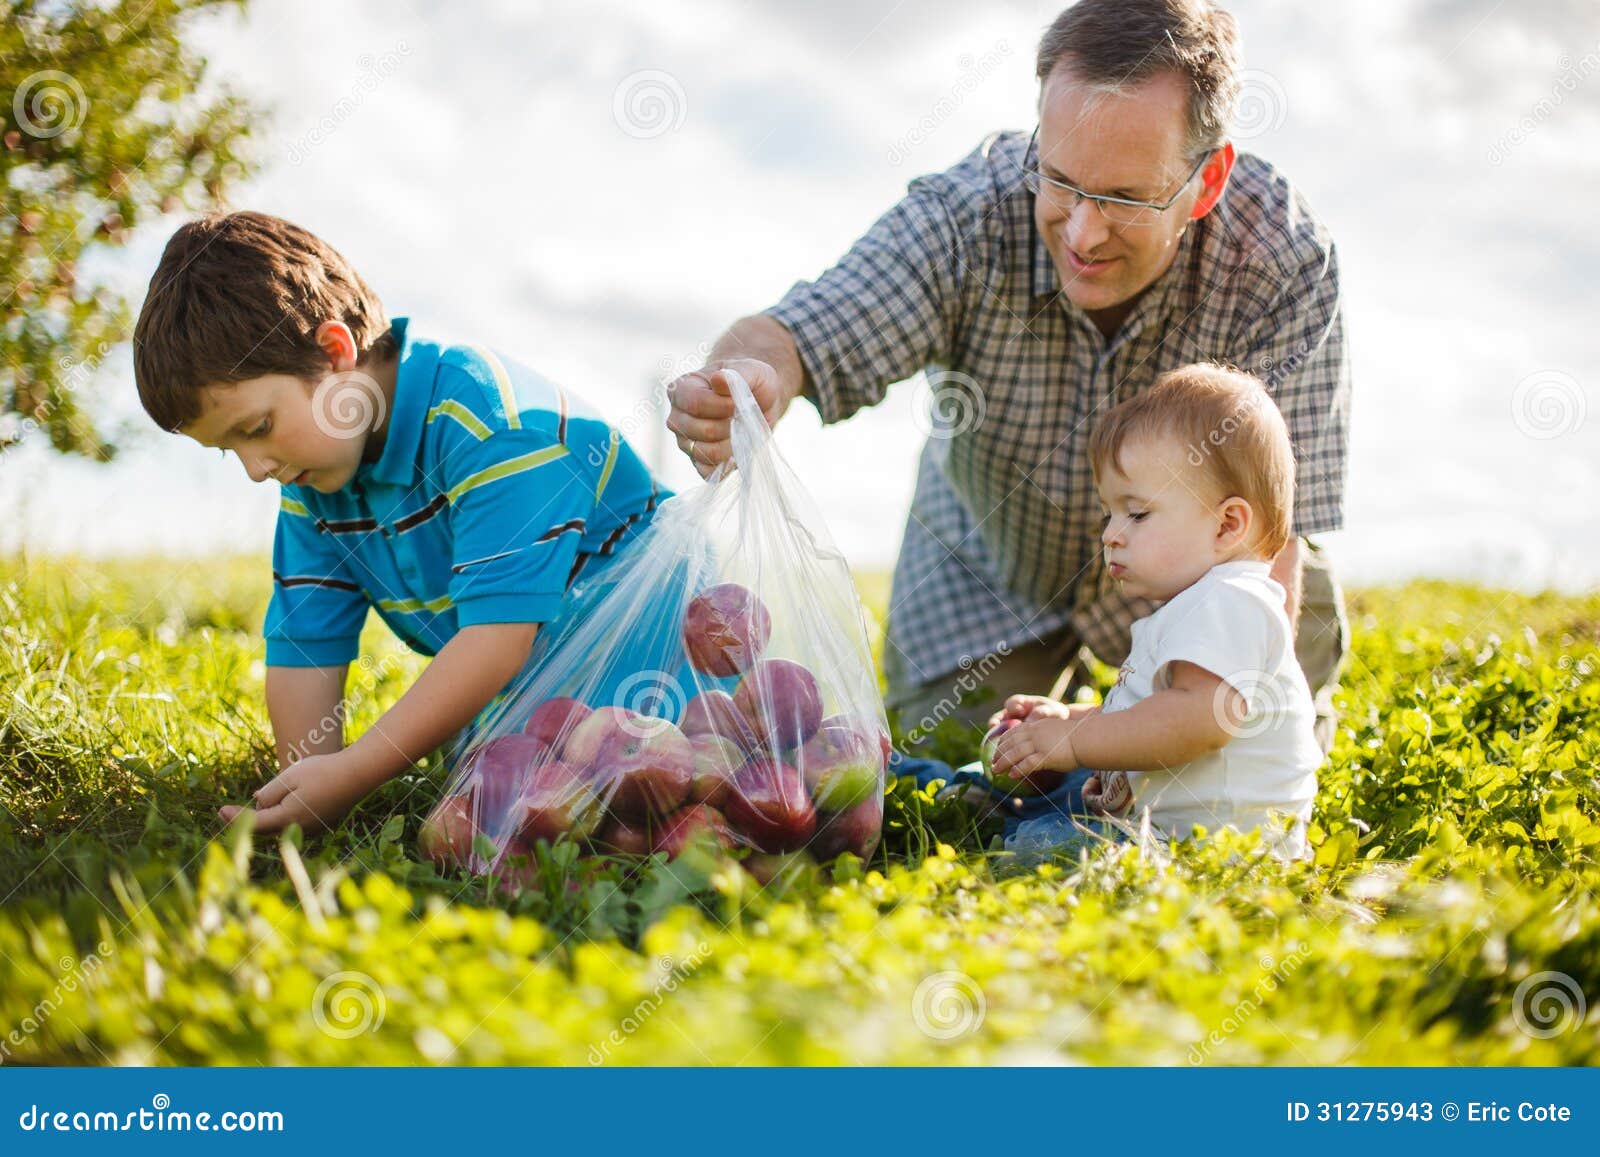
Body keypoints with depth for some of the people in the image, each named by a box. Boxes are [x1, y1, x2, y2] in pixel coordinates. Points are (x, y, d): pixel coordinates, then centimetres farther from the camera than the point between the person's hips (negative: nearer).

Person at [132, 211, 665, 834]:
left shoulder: (488, 420, -27)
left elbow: (502, 627, -33)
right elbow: (303, 643, 3)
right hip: (511, 701, 8)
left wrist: (350, 774, -34)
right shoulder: (312, 479, 0)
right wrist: (306, 796, -10)